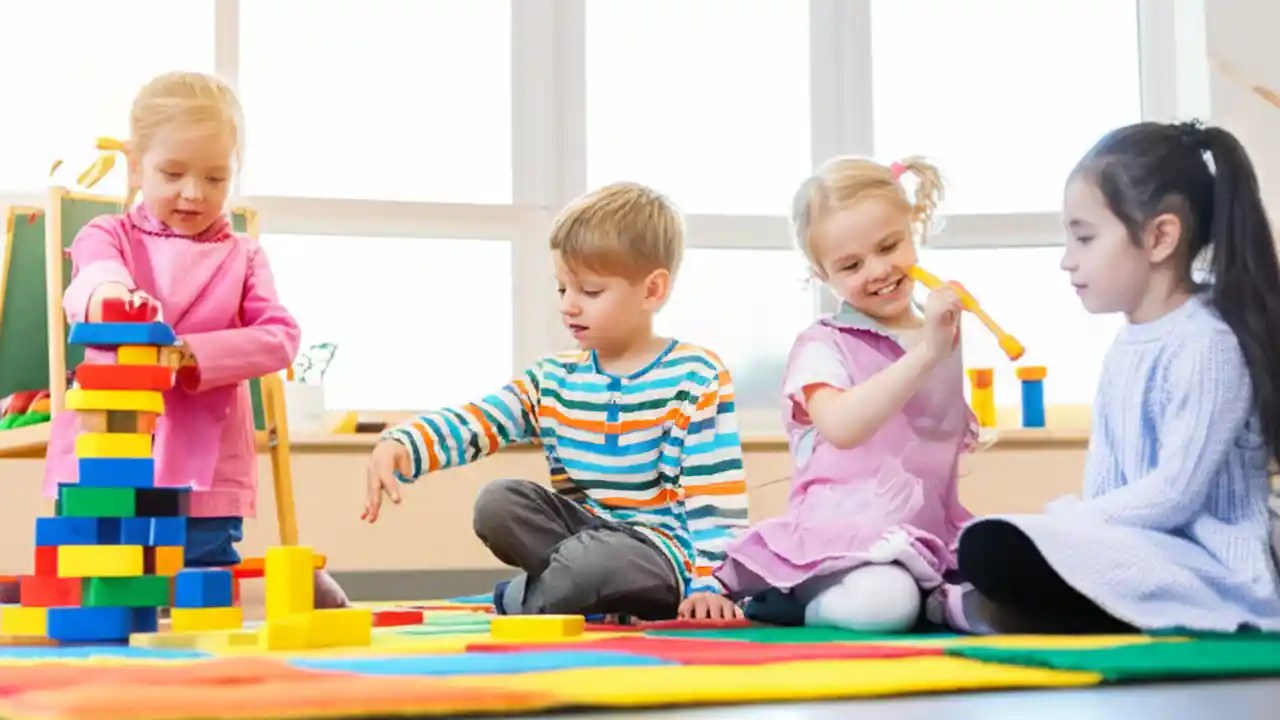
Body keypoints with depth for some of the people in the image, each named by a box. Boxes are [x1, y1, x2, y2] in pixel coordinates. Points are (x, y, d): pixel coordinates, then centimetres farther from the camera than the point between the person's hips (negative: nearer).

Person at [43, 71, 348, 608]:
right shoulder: (107, 236, 4)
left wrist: (190, 355, -16)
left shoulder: (242, 256, 10)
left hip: (205, 481, 1)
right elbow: (89, 281, -20)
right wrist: (112, 297, -46)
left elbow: (279, 337, -3)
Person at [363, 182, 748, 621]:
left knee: (597, 561, -37)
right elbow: (469, 424, -6)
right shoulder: (554, 380, 7)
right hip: (584, 533, 5)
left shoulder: (696, 378, -7)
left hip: (660, 548, -5)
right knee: (498, 504, -19)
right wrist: (401, 447, -25)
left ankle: (519, 601, -8)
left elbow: (715, 492, -11)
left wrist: (709, 582, -21)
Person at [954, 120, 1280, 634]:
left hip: (1205, 566, -10)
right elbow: (1104, 484, 13)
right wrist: (1066, 523, -4)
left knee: (996, 549, -30)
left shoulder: (1206, 345, -14)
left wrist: (1066, 522, -13)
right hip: (1142, 548, 10)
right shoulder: (1127, 349, 13)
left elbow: (1174, 495, -20)